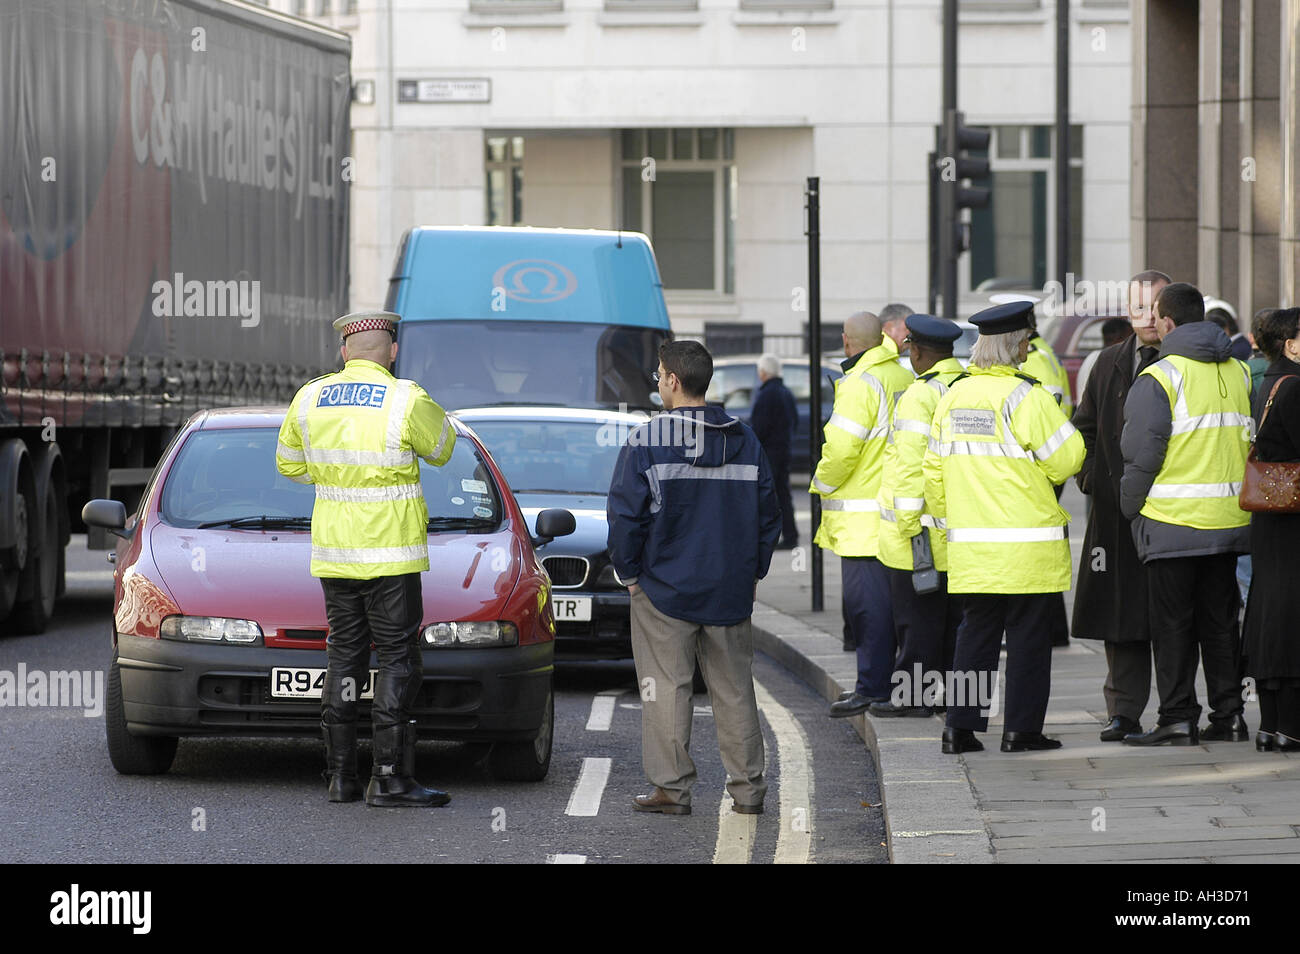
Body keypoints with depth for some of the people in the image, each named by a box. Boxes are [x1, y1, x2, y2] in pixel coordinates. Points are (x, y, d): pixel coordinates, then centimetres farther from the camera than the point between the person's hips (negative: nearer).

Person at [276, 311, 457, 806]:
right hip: (390, 556, -5)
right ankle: (389, 779, -7)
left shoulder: (310, 398, 2)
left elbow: (289, 462, 15)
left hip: (332, 554, 5)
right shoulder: (406, 401, -12)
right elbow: (442, 448, 5)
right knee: (397, 659, -2)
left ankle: (341, 775, 11)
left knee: (344, 658, 12)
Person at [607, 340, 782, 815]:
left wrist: (629, 572, 1)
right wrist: (753, 572, 17)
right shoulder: (744, 441, 5)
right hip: (731, 591, 4)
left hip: (664, 588, -4)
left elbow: (625, 513, -11)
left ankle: (672, 788, 3)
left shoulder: (646, 441, -11)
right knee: (734, 689, 10)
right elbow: (768, 513, 9)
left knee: (666, 687, 3)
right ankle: (747, 788, 12)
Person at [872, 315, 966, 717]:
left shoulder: (920, 395, -15)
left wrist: (909, 523, -15)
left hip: (923, 529, -8)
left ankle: (913, 695, 1)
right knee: (952, 614, 12)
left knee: (917, 614, -2)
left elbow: (912, 463, -20)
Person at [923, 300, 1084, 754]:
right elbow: (1066, 458, -10)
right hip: (1027, 542, -6)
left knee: (976, 631, 12)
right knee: (1028, 633, 3)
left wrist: (947, 515, 22)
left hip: (969, 542, 6)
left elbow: (934, 467, 13)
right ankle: (1021, 729, 4)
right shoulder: (1025, 395, -14)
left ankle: (961, 726, 8)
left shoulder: (953, 397, 7)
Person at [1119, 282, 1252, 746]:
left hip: (1173, 520, -6)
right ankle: (1228, 715, 12)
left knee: (1172, 624, 0)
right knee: (1219, 620, 12)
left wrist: (1131, 509, 2)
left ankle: (1178, 718, -1)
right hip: (1230, 519, 6)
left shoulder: (1157, 378, -10)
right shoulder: (1239, 374, 9)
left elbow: (1141, 455, -11)